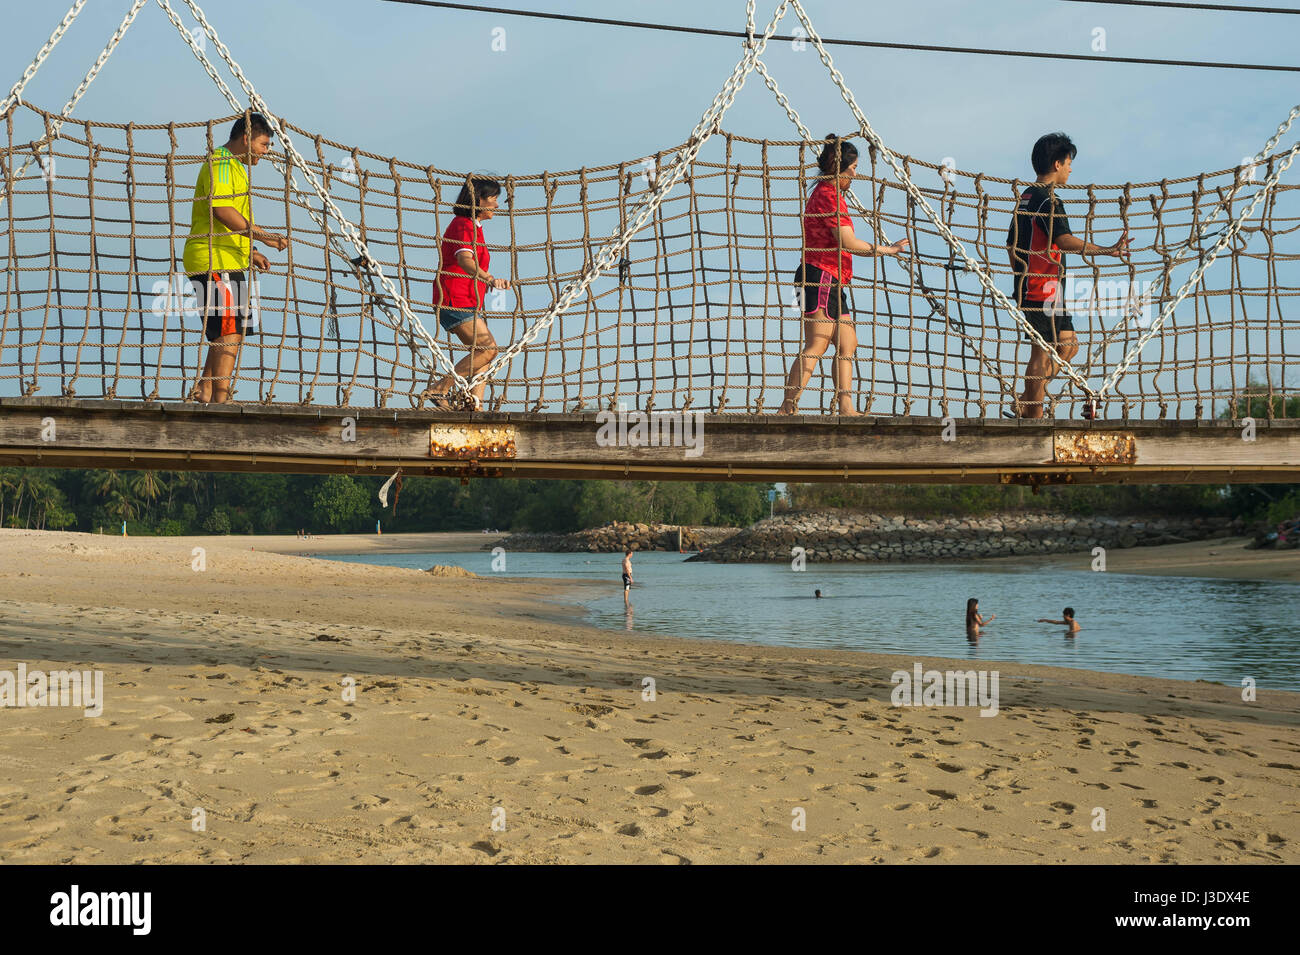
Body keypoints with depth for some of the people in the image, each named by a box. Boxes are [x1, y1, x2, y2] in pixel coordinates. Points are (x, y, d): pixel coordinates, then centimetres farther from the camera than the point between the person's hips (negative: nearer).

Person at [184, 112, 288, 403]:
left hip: (227, 262, 11)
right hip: (216, 262, -11)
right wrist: (261, 235, -25)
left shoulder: (234, 167, 26)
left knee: (231, 333, 11)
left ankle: (204, 390, 15)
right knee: (230, 332, -13)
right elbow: (221, 210, -22)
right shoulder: (221, 163, -8)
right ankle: (220, 399, -13)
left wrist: (250, 252, 21)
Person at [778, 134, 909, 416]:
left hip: (831, 281, 11)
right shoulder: (829, 195, -11)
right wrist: (885, 249, -6)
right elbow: (848, 243, -15)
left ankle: (845, 408, 5)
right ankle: (787, 408, -19)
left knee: (847, 343, 8)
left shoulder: (827, 192, 21)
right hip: (821, 277, -11)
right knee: (816, 345, -15)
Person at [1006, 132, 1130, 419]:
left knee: (1068, 344, 17)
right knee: (1042, 353, -7)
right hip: (1045, 290, -10)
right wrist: (1108, 250, -36)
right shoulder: (1047, 201, -15)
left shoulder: (1025, 198, 15)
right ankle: (1033, 415, -4)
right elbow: (1063, 239, -30)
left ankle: (1026, 403, 14)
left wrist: (1023, 280, 27)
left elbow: (1012, 245, 20)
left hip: (1028, 286, 10)